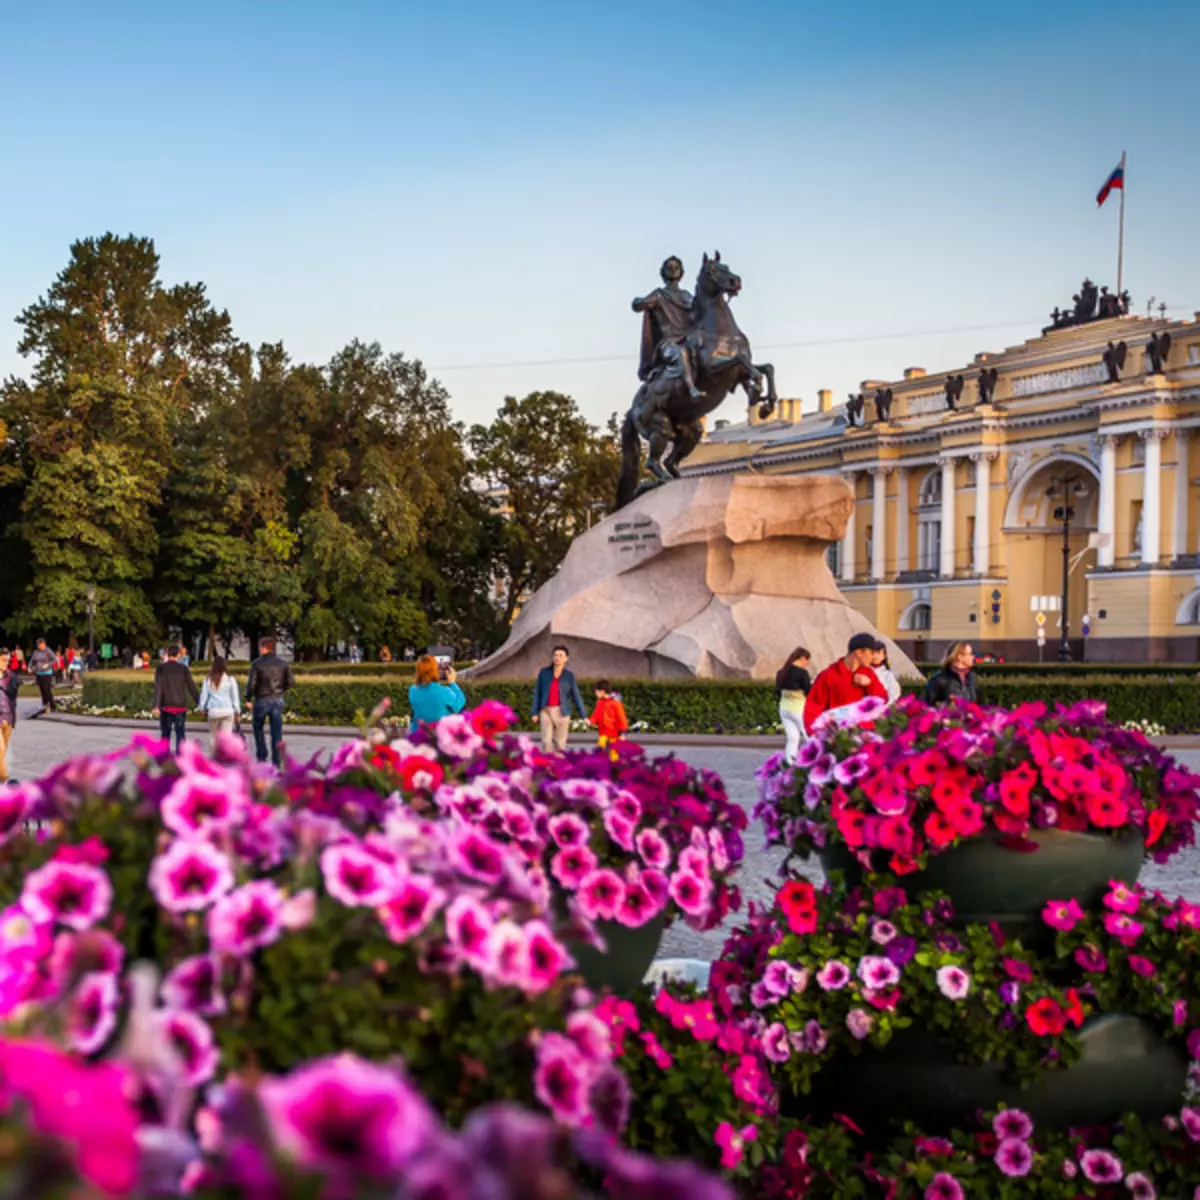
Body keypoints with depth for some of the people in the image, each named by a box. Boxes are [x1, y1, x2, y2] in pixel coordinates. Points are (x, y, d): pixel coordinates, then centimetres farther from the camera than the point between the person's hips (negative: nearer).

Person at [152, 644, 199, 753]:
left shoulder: (161, 669, -1)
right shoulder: (183, 669, 0)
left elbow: (158, 688, -10)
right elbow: (192, 687, -2)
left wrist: (156, 706, -17)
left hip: (166, 707, 1)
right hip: (180, 706, -1)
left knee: (166, 734, 11)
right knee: (180, 735, 1)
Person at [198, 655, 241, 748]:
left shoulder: (208, 679, 1)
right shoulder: (230, 679, -1)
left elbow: (204, 695, 5)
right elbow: (235, 696, 3)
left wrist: (202, 709, 18)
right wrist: (237, 712, 11)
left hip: (213, 710, 1)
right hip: (228, 710, -1)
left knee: (213, 735, 15)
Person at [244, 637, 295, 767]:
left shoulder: (257, 663, -10)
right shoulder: (283, 664, 1)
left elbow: (251, 683, -13)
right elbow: (290, 681, 1)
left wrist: (248, 699, -3)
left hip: (261, 700, -3)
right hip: (278, 700, 3)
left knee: (258, 728, 18)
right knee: (277, 731, 5)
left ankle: (262, 756, 13)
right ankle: (277, 761, 2)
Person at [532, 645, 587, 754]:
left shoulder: (569, 676, 1)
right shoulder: (544, 672, 2)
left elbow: (576, 696, 1)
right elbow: (537, 693, 6)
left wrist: (584, 716, -2)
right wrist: (535, 713, 3)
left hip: (561, 712, -1)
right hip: (546, 711, 1)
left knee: (560, 742, 2)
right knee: (546, 741, -5)